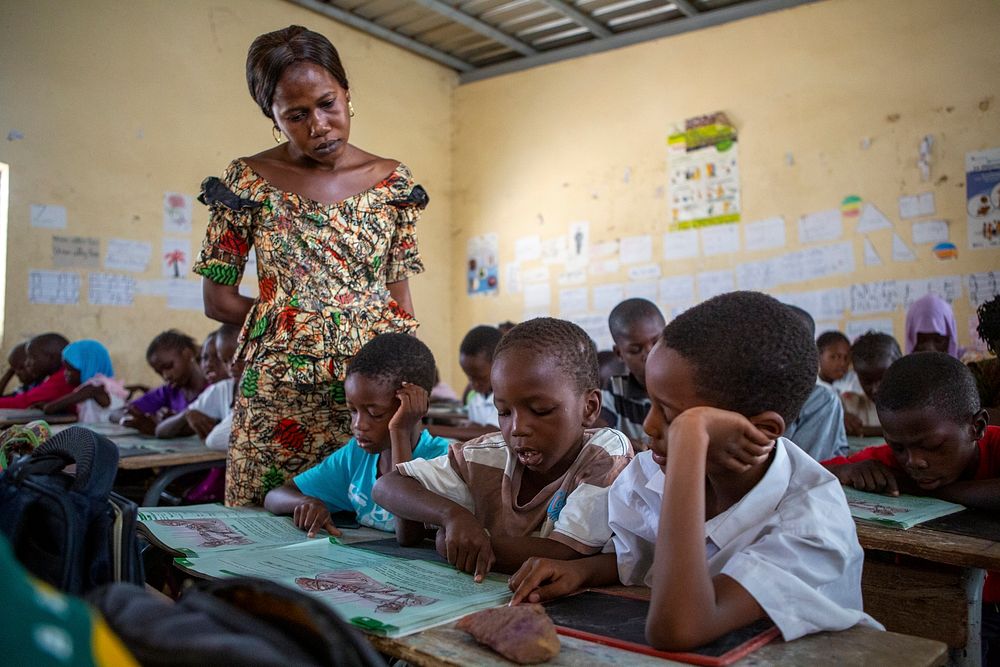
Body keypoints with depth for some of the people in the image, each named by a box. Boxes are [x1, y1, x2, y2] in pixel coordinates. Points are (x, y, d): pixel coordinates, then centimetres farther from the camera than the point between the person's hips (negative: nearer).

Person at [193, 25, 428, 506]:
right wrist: (290, 321, -5)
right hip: (279, 397, -1)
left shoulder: (393, 183, 5)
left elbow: (401, 304, 6)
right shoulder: (248, 182, 0)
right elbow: (217, 300, 3)